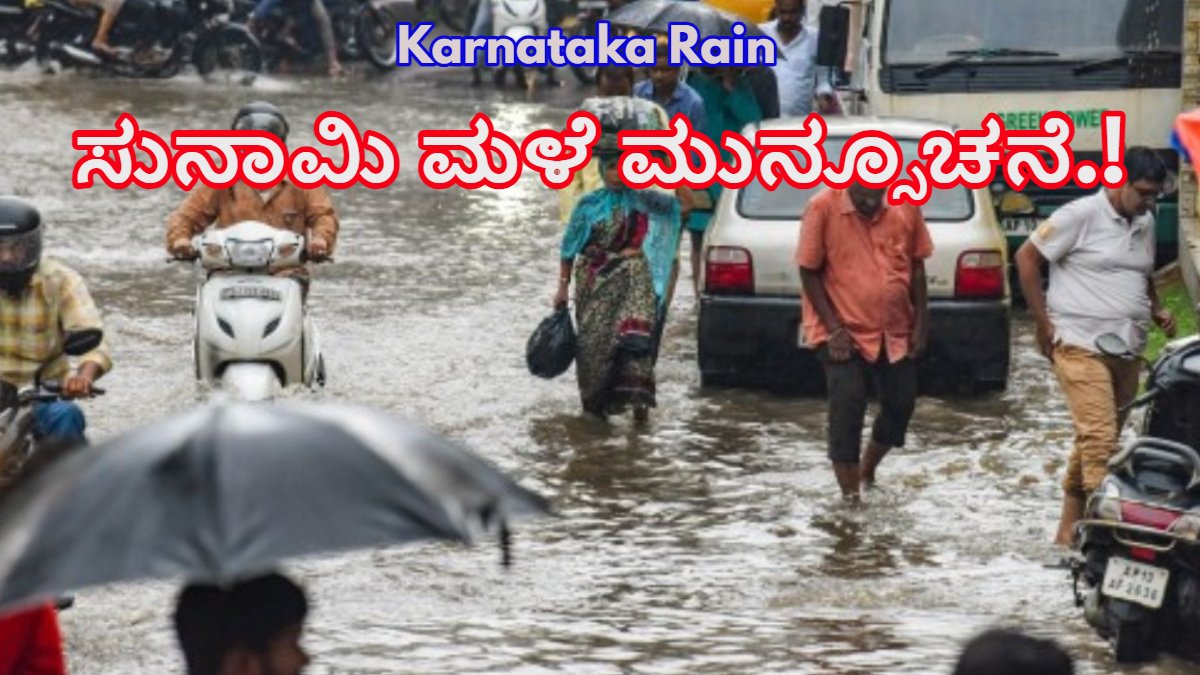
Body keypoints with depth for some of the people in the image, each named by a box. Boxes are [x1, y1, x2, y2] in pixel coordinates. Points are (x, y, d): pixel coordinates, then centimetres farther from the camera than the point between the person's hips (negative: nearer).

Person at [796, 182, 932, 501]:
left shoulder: (907, 206, -4)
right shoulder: (823, 208, -15)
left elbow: (916, 266, 6)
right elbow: (809, 272, -10)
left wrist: (921, 322, 3)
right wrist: (834, 328, -15)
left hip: (895, 331, 4)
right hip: (843, 331, -4)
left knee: (901, 403, 12)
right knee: (847, 406, -14)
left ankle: (867, 471, 38)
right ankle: (850, 495, -6)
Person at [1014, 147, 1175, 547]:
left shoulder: (1145, 223, 13)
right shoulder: (1081, 216, -10)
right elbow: (1026, 257, -7)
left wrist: (1156, 310, 7)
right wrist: (1044, 324, -9)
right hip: (1081, 348, -8)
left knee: (1097, 439, 12)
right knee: (1100, 439, -15)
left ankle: (1070, 527, 20)